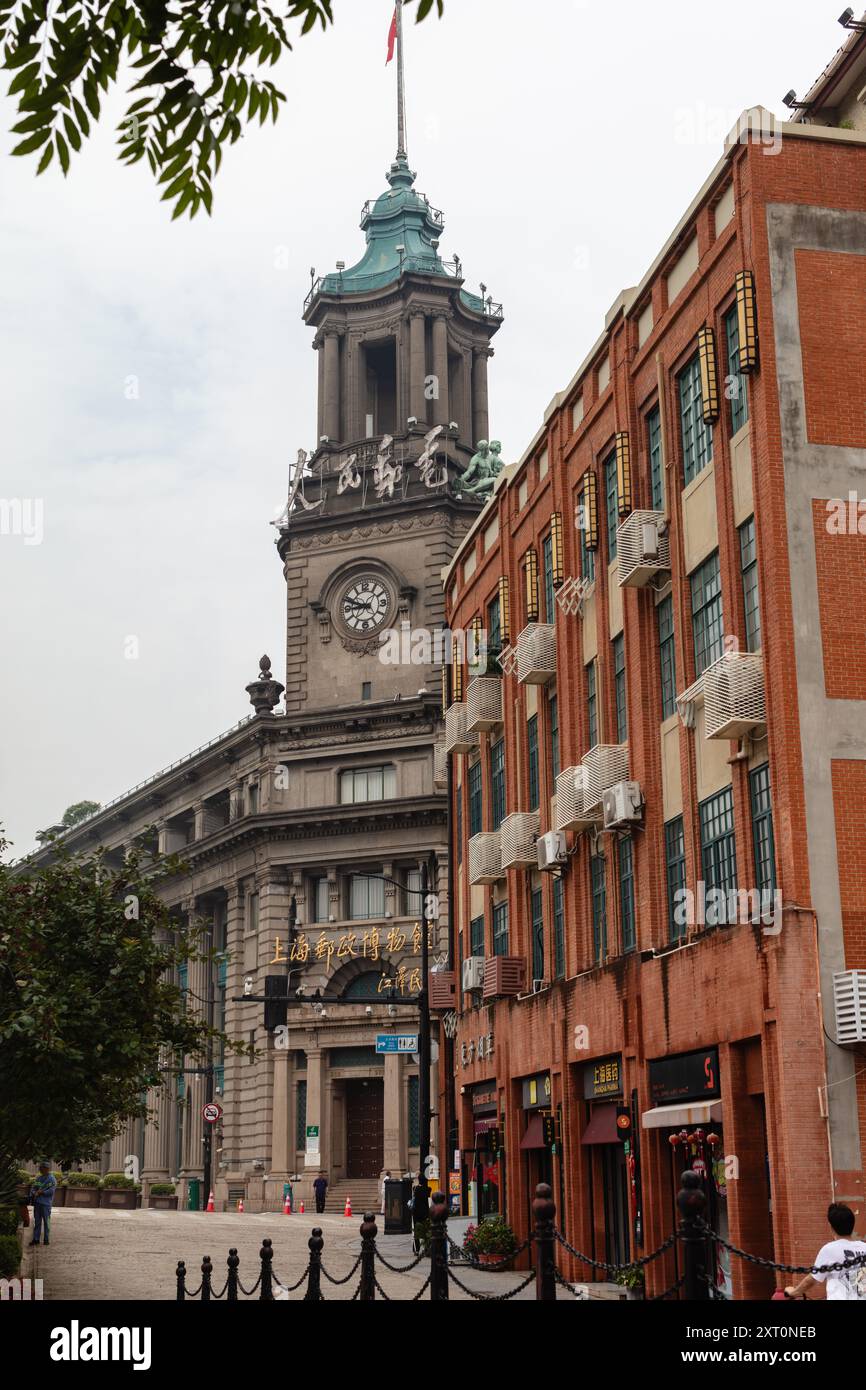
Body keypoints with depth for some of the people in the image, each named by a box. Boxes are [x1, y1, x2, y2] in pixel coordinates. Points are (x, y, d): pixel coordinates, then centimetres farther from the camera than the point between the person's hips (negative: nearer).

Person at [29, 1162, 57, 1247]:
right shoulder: (38, 1178, 15)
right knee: (37, 1221, 8)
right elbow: (33, 1188, 14)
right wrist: (34, 1193, -8)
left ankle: (46, 1239, 7)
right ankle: (36, 1239, 12)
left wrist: (41, 1192, -10)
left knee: (46, 1222, 0)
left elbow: (51, 1191, -13)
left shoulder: (52, 1179, -5)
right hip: (37, 1202, 6)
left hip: (46, 1203, -6)